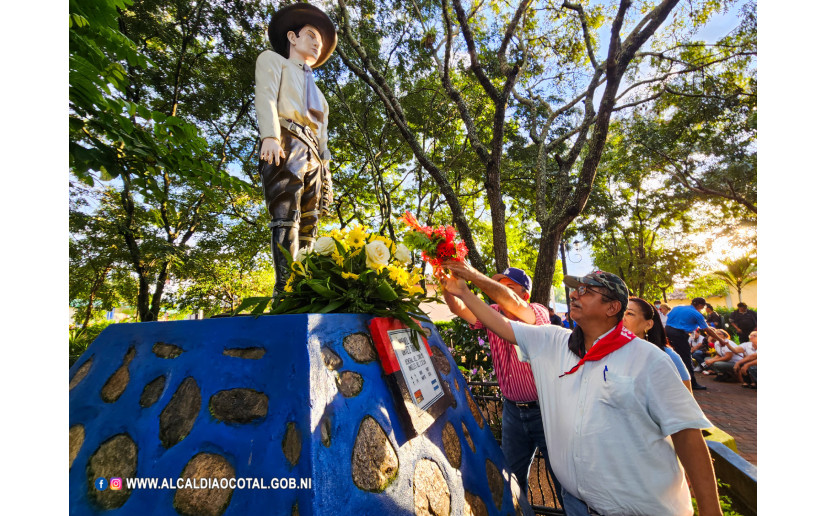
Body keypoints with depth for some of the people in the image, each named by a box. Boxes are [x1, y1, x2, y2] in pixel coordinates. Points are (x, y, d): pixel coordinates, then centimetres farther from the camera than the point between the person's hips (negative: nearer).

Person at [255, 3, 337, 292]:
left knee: (308, 226, -7)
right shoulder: (272, 60, 23)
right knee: (287, 219, -22)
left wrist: (326, 171, 13)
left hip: (313, 156, 6)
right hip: (286, 144, -6)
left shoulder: (314, 89, 39)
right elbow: (265, 97, 1)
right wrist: (270, 135, -18)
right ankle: (286, 289, -30)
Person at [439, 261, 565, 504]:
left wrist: (473, 275, -44)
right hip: (512, 410, 5)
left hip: (544, 409, -4)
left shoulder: (538, 312, -17)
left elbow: (511, 302, -37)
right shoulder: (493, 313, -2)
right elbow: (459, 308, -15)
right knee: (513, 477, 20)